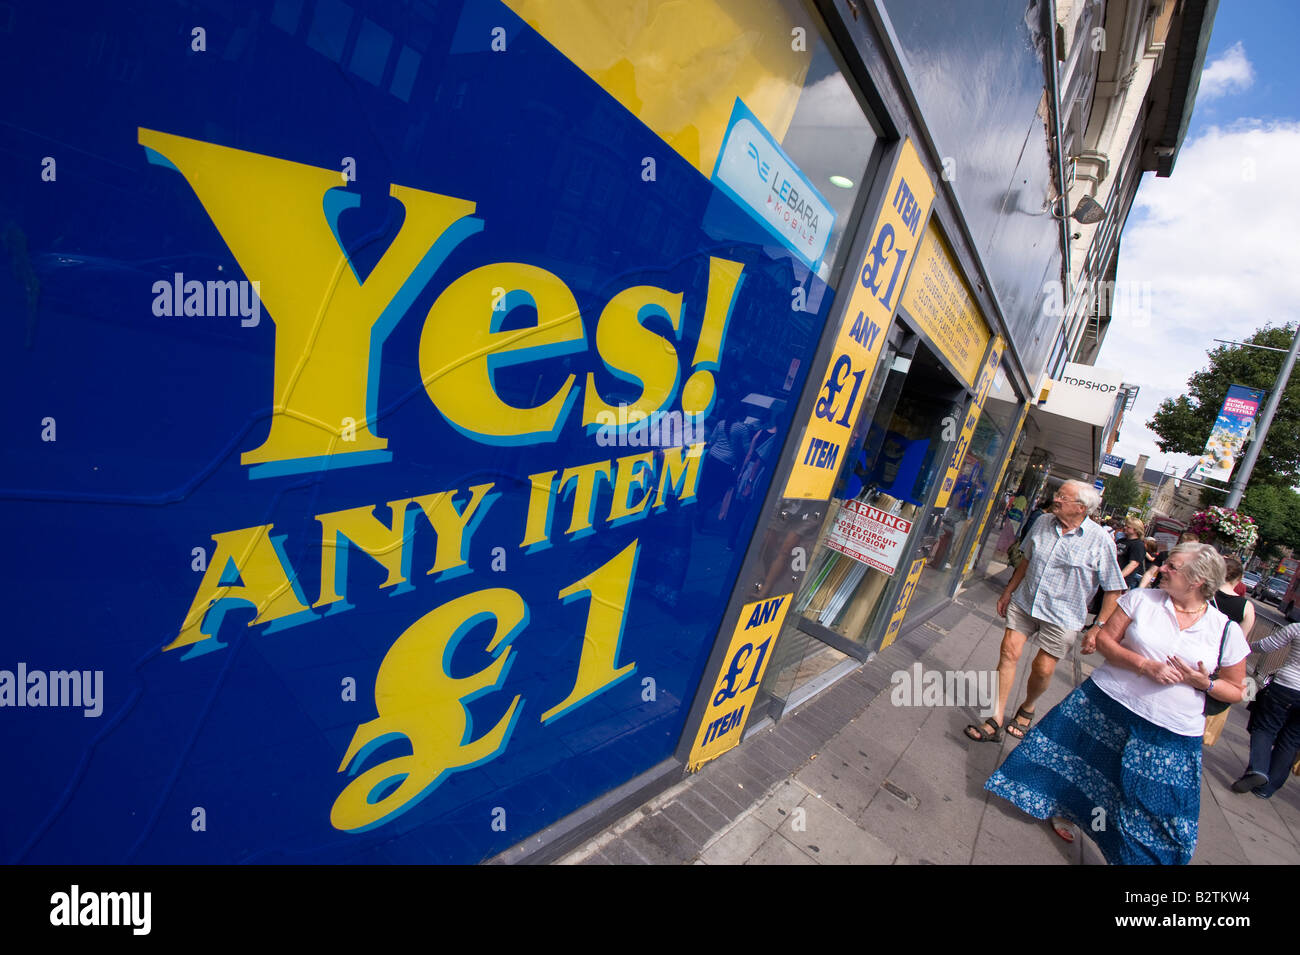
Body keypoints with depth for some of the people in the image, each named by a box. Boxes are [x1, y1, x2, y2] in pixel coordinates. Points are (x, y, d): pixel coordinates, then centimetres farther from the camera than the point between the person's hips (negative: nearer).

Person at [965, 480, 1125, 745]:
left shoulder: (1101, 541, -13)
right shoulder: (1042, 524, 1)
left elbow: (1113, 590, -8)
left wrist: (1098, 629, -11)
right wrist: (1008, 592, 18)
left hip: (1061, 616, -4)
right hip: (1024, 603, 4)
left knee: (1043, 669, 1)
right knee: (1009, 653, -3)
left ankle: (1027, 708, 33)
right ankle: (995, 722, 3)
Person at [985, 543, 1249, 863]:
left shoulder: (1227, 631, -3)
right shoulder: (1140, 599, -3)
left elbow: (1236, 690, 6)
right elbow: (1104, 638, -3)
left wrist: (1203, 682, -14)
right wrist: (1144, 664, -17)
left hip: (1171, 734, -1)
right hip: (1107, 704, 1)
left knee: (1155, 812, 6)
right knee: (1079, 759, 12)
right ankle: (1065, 809, 39)